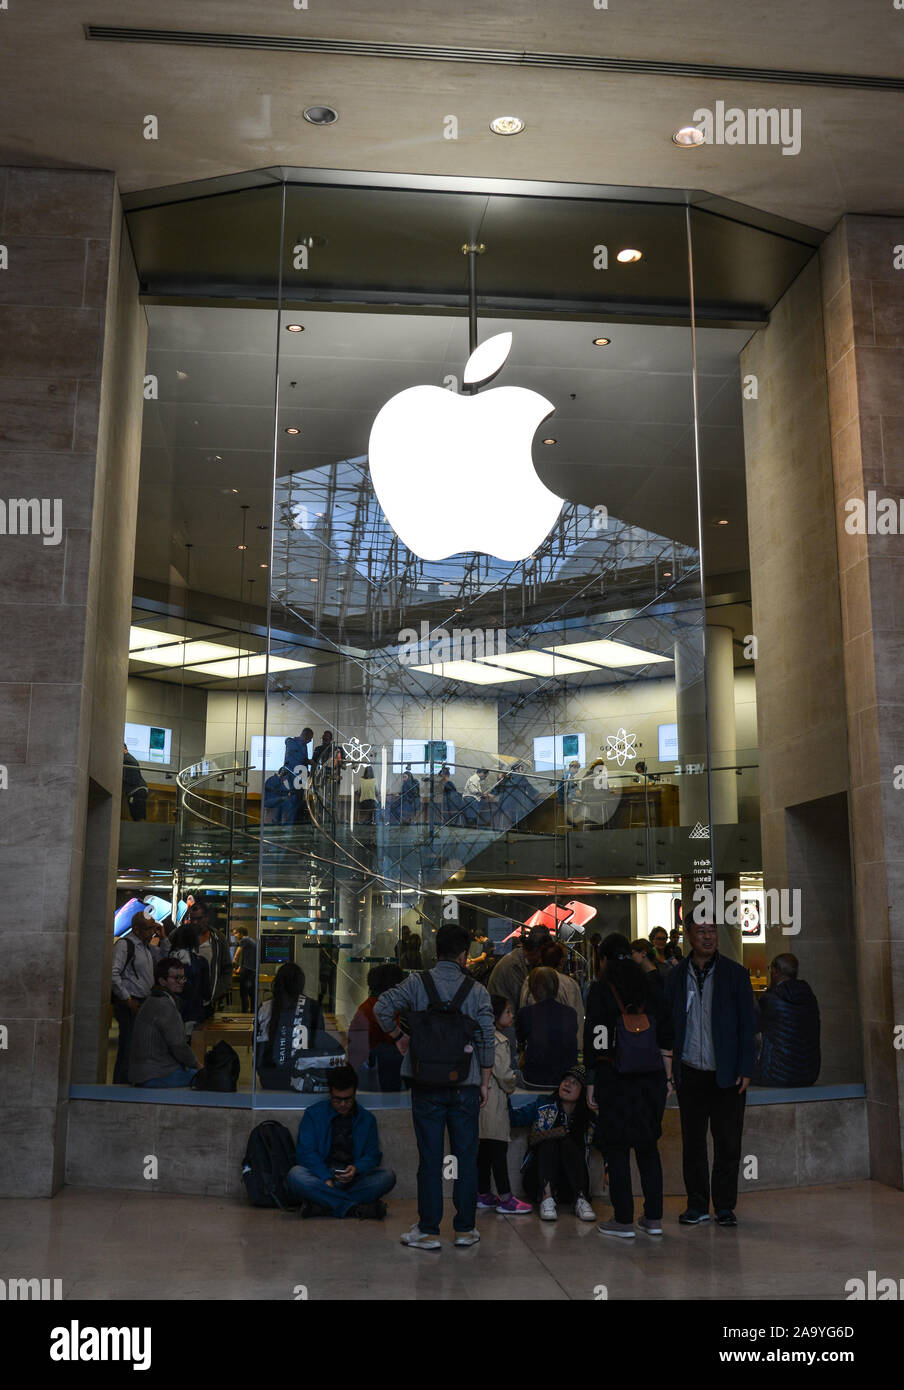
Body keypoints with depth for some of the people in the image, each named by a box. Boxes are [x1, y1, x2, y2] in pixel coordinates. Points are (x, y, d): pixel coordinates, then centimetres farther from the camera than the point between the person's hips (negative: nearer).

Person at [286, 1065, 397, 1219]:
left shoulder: (366, 1119, 13)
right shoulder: (313, 1114, 6)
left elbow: (373, 1154, 10)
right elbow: (306, 1153, -3)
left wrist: (356, 1169, -14)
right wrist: (326, 1179, -19)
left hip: (353, 1179, 2)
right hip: (320, 1176, -2)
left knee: (387, 1176, -25)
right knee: (294, 1175, -33)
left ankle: (321, 1205, -31)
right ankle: (357, 1209, -36)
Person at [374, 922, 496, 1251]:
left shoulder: (417, 983, -4)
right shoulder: (477, 991, -2)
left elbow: (382, 1007, -15)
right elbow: (487, 1040, -2)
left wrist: (397, 1035, 3)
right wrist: (484, 1083, 7)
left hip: (426, 1086, 0)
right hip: (465, 1085, 0)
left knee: (430, 1159, 6)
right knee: (466, 1157, 10)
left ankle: (428, 1231, 10)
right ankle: (465, 1229, 16)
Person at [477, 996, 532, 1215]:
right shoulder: (499, 1041, -16)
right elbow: (504, 1073, -20)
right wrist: (511, 1086, 0)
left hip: (480, 1096, 9)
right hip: (494, 1101, -9)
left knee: (484, 1149, 13)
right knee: (498, 1148, -5)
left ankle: (483, 1194, 20)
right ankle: (505, 1199, -2)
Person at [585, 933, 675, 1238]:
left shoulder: (600, 989, -6)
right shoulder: (651, 986, 6)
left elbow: (595, 1040, -9)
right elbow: (666, 1035, 7)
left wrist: (591, 1082, -4)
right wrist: (666, 1077, 13)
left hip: (614, 1078, -4)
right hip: (652, 1078, 4)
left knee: (616, 1148, 4)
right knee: (648, 1145, 14)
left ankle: (623, 1220, 6)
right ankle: (653, 1218, 17)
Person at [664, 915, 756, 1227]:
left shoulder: (735, 974, 0)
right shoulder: (676, 976, 5)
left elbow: (747, 1024, 0)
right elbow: (666, 1023, 7)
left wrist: (745, 1070, -5)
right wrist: (669, 1067, 0)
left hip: (726, 1074, -1)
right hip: (690, 1073, 2)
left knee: (728, 1143, 3)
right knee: (692, 1141, 7)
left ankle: (724, 1206, 16)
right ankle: (697, 1205, 19)